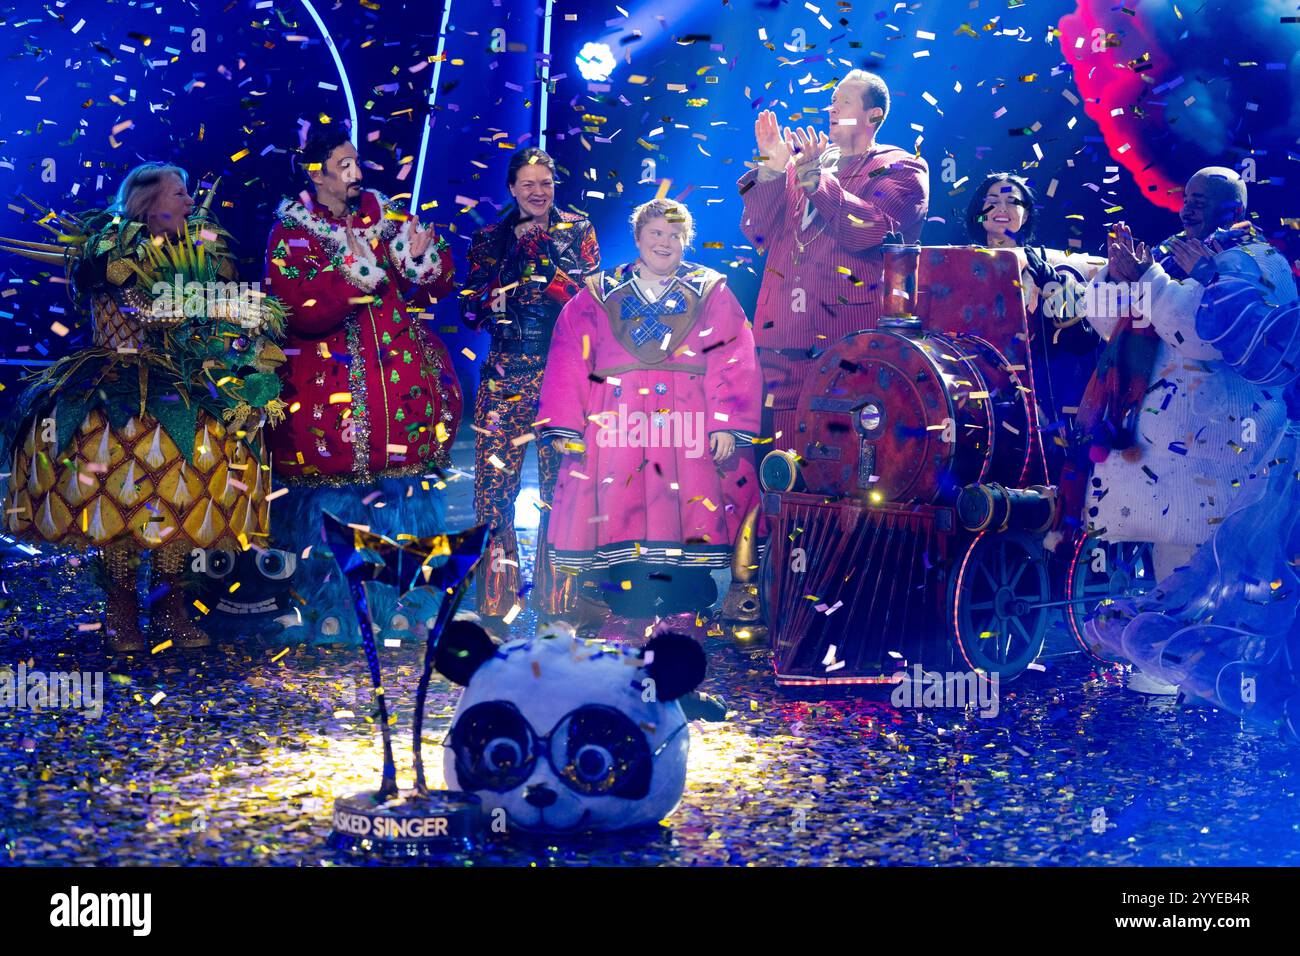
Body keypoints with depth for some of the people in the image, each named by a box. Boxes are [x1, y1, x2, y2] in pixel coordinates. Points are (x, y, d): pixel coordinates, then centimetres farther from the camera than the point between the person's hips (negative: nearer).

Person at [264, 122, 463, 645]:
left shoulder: (383, 213, 12)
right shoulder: (292, 233, -1)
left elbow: (439, 283, 8)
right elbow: (304, 310, -16)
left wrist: (420, 256, -12)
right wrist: (356, 268, -20)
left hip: (405, 376, 4)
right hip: (331, 382, -4)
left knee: (402, 489, 7)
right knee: (335, 501, -2)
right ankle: (330, 616, 12)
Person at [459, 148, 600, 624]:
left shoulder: (577, 230, 9)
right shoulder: (490, 239, 13)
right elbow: (471, 309, 3)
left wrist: (541, 251, -11)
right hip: (506, 374, 1)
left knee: (562, 483, -4)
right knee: (494, 481, -4)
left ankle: (555, 593, 6)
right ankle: (495, 596, 5)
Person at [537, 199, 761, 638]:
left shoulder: (712, 293, 12)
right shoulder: (598, 294, 13)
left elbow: (734, 360, 3)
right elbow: (569, 358, 8)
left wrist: (726, 425, -9)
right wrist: (564, 427, -2)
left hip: (687, 423, -1)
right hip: (616, 422, 1)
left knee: (684, 512, -7)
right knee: (619, 510, -4)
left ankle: (682, 613, 0)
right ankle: (624, 611, 3)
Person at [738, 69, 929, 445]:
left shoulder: (901, 170, 6)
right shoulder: (803, 164, 21)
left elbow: (872, 229, -13)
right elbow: (759, 234, 10)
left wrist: (816, 177, -15)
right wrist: (772, 167, -2)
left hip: (850, 343, -5)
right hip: (782, 342, 5)